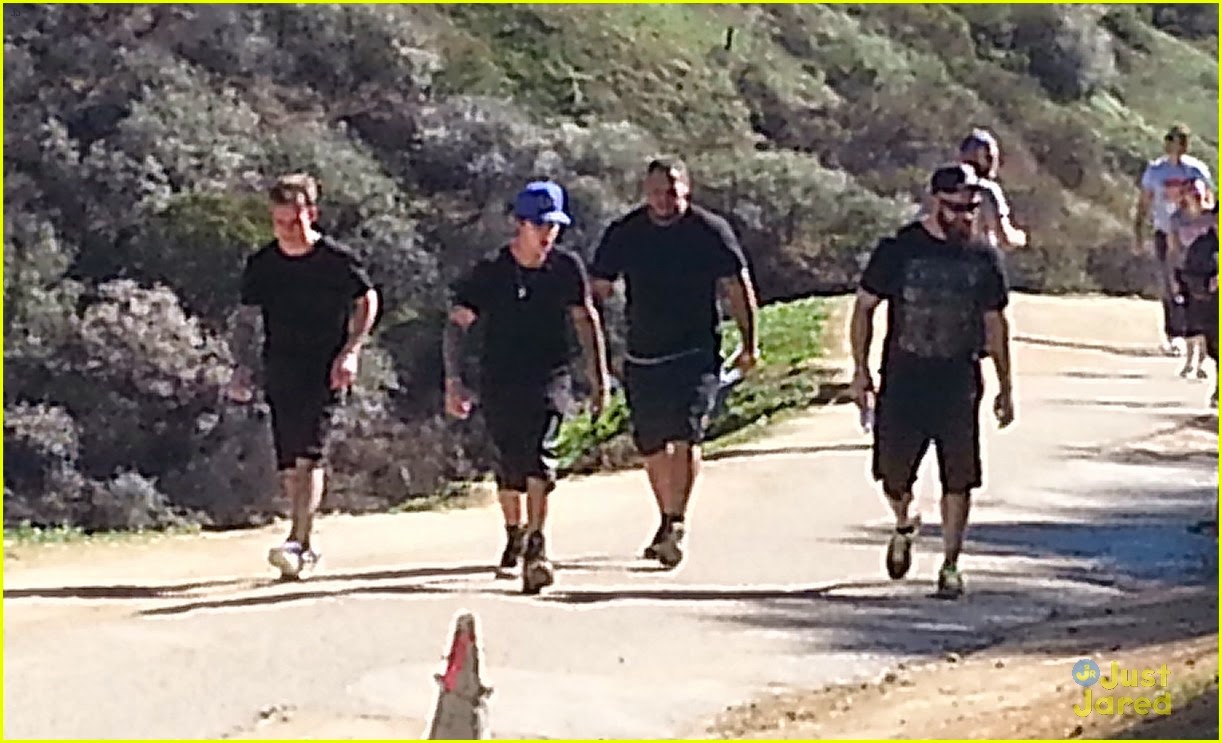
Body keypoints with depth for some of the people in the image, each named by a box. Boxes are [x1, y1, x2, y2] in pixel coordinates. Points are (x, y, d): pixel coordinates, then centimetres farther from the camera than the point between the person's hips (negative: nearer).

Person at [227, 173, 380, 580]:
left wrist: (351, 351, -3)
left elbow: (367, 302, 7)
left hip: (325, 373, -4)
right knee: (287, 464, 6)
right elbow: (247, 318, 15)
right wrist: (244, 367, 4)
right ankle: (307, 547, 16)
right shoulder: (261, 265, 4)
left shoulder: (337, 260, -6)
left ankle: (297, 542, -23)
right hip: (280, 373, 4)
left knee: (310, 455, -17)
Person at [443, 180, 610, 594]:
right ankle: (514, 536, 32)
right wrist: (454, 381, -9)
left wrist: (598, 377, 14)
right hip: (499, 380, 1)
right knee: (509, 464, 6)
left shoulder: (567, 268, 2)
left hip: (550, 377, 0)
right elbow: (456, 325, -1)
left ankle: (536, 546, -24)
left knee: (540, 452, -21)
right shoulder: (489, 273, -4)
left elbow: (586, 319, 15)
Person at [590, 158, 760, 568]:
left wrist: (750, 344, 5)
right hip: (642, 357, 4)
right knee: (652, 446, 10)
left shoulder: (711, 231, -3)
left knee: (686, 435, -19)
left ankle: (677, 525, -22)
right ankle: (668, 520, 27)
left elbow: (738, 288, 5)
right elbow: (598, 291, 10)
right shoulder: (623, 234, 3)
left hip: (697, 353, -3)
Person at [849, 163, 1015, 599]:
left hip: (960, 387, 1)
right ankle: (904, 526, 37)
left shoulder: (983, 257, 5)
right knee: (893, 474, 5)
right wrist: (861, 370, -2)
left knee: (958, 480, -1)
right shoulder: (899, 249, -3)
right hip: (902, 382, -1)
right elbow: (864, 307, 4)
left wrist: (1005, 386, 11)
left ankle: (950, 566, 10)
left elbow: (995, 324, 13)